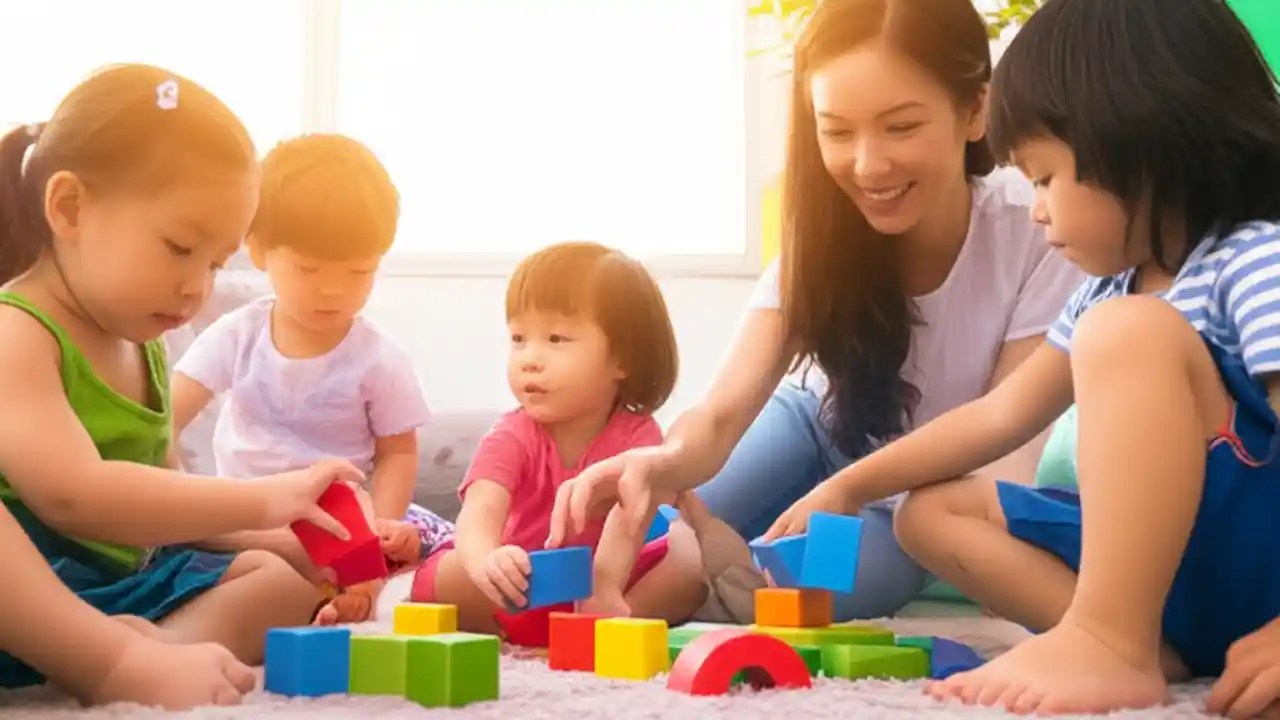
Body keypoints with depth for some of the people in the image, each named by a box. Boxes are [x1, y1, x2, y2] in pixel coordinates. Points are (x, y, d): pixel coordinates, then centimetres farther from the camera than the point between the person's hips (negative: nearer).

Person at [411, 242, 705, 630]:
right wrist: (486, 560, -61)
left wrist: (604, 588, -52)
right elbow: (481, 509, -36)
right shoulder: (511, 438, -15)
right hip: (521, 580, -1)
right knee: (453, 576, -30)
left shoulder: (637, 434, -13)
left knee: (690, 568, -21)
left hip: (608, 577, 1)